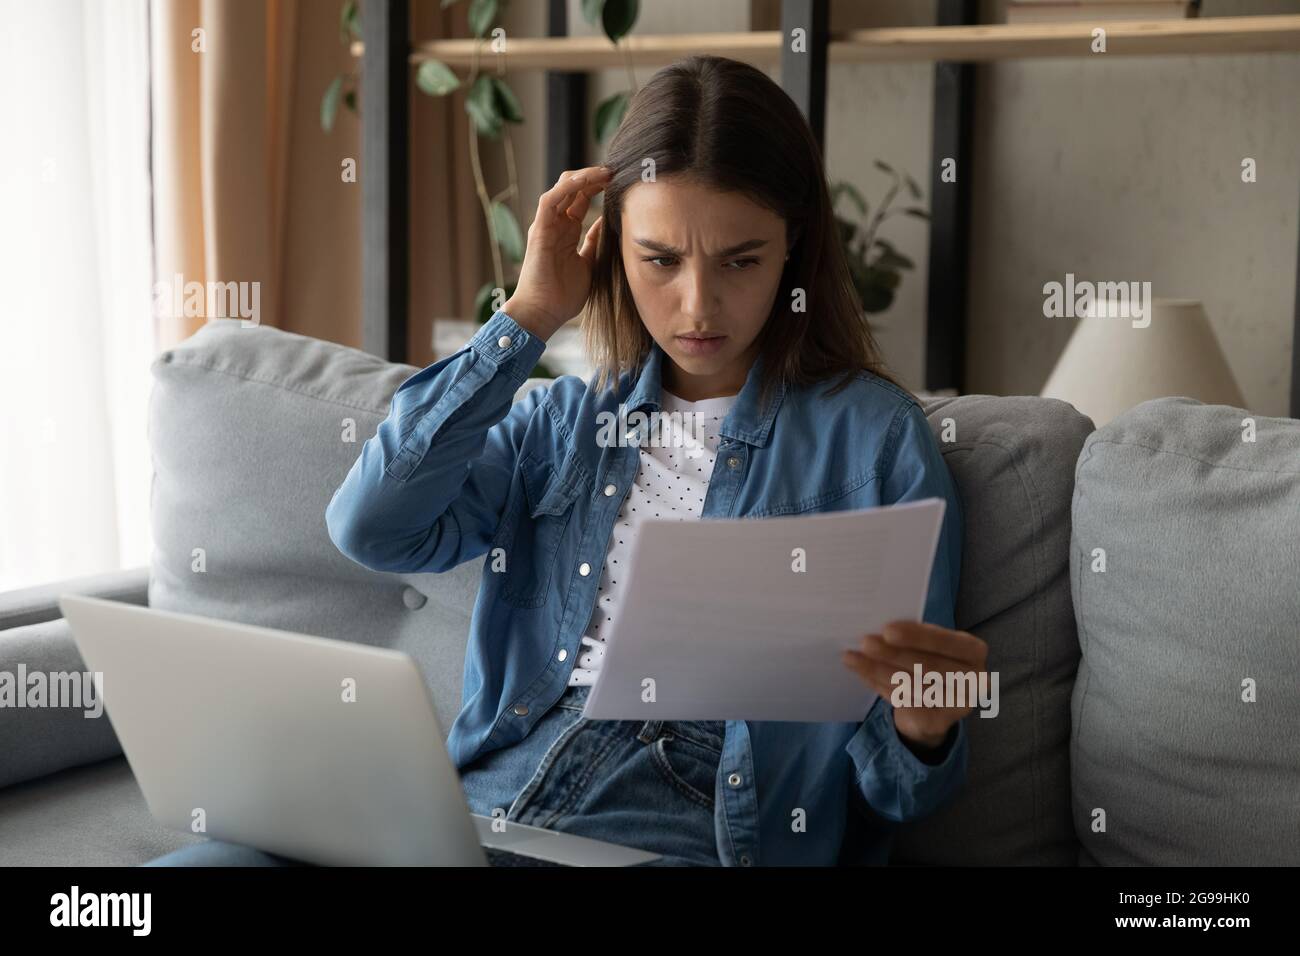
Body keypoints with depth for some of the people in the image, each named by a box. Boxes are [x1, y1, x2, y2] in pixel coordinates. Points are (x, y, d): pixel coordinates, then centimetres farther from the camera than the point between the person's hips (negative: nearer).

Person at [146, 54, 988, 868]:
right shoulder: (565, 421, 17)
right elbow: (373, 529, 0)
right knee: (198, 858, -22)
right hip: (480, 803, 3)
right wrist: (527, 316, 4)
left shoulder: (874, 438, 3)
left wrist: (924, 730, -22)